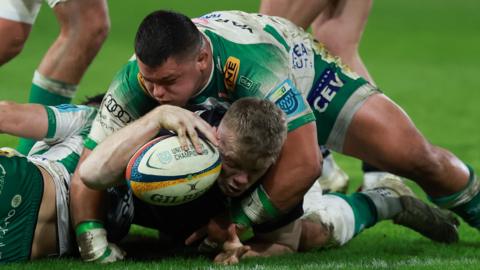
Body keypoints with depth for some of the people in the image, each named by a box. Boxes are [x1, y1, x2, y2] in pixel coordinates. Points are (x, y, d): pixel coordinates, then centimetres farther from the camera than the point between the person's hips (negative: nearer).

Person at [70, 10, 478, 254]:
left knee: (409, 154, -14)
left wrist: (237, 221, -42)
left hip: (302, 74, -4)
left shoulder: (253, 63, -48)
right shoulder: (134, 84, -37)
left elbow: (303, 163, -47)